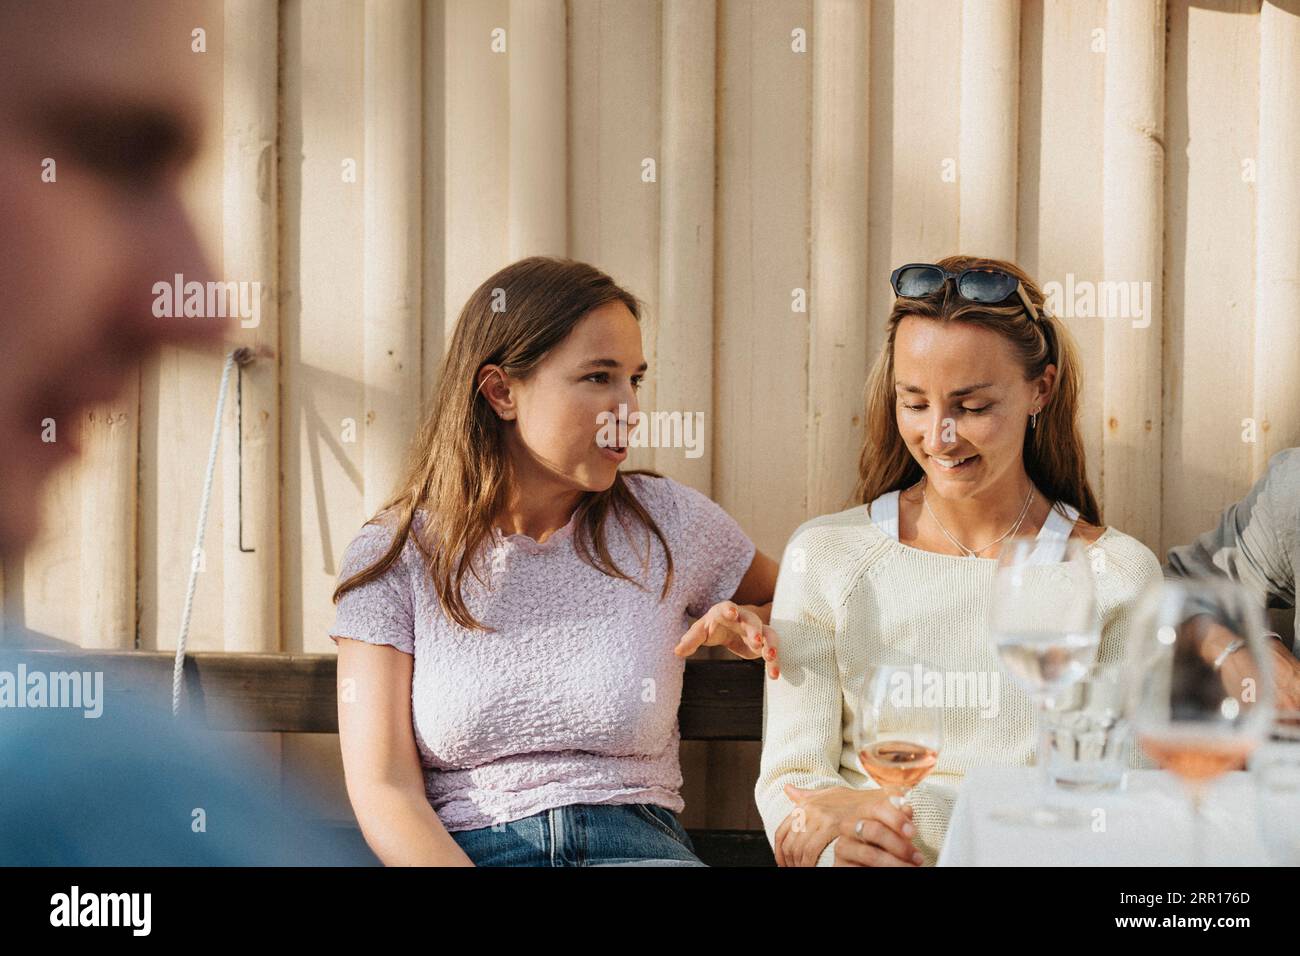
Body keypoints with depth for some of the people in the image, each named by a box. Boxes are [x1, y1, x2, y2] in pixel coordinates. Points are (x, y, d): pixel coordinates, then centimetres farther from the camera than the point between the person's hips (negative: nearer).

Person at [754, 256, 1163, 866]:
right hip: (874, 864, 1)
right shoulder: (824, 556, 5)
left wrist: (908, 817, -15)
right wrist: (843, 846, -21)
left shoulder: (1118, 576, 3)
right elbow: (789, 780, 2)